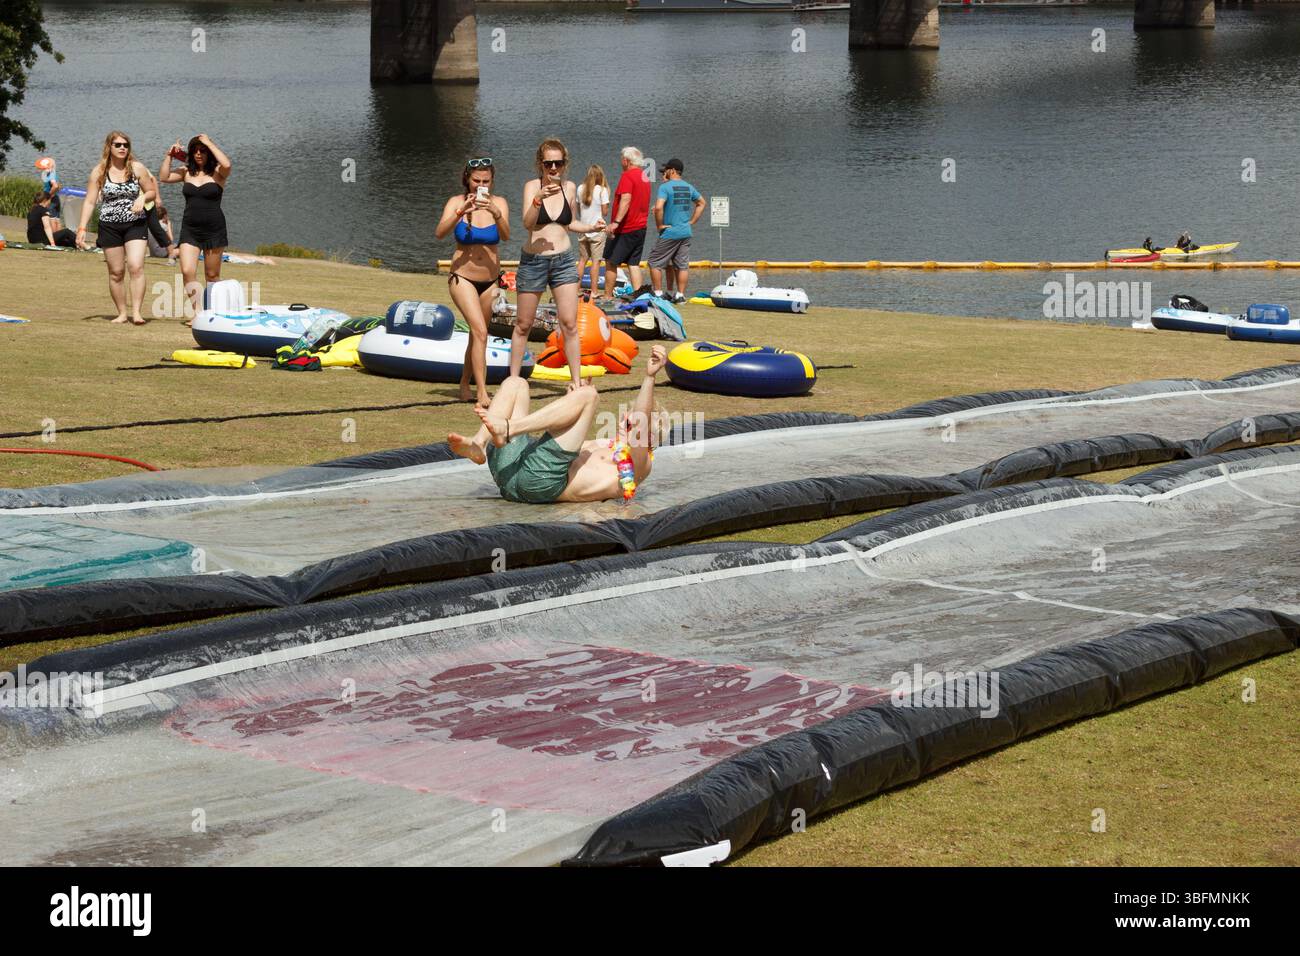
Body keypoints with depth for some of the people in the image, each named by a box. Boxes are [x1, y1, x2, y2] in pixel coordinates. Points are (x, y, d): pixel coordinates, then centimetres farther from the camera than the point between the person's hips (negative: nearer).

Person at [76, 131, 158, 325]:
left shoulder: (137, 168, 0)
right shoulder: (99, 172, -1)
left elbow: (152, 192, 11)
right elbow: (90, 201, 0)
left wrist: (143, 198, -13)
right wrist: (82, 229, -9)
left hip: (135, 224, -1)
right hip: (109, 226, 1)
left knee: (136, 267, -17)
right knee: (116, 272, 4)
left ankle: (136, 312, -17)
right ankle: (122, 313, 14)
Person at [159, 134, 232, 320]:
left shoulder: (217, 173, -2)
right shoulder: (187, 172, 11)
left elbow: (226, 164, -23)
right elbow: (164, 177, 6)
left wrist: (209, 143, -15)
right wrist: (169, 155, -1)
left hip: (214, 229, -3)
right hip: (190, 229, 3)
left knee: (212, 275, 4)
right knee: (187, 271, -13)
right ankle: (198, 313, -11)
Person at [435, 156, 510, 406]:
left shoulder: (499, 203, -3)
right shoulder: (457, 202, -7)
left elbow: (506, 236, -18)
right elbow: (440, 233, -22)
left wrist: (496, 214, -37)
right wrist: (462, 212, -35)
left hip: (490, 280, 3)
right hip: (463, 278, -3)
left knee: (477, 335, 14)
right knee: (480, 331, -19)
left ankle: (464, 385, 34)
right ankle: (482, 393, -22)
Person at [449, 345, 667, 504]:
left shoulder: (638, 465, 13)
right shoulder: (600, 447, 37)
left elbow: (640, 425, -6)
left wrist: (649, 377, -16)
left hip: (542, 481, -8)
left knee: (587, 395, -11)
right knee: (515, 383, 16)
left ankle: (506, 429, -27)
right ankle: (478, 446, -13)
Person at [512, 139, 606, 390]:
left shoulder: (570, 188, 4)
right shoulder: (532, 186, -7)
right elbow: (527, 223, -20)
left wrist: (591, 227, 2)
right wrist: (539, 198, -35)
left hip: (564, 260, 2)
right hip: (533, 261, -2)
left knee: (569, 324, -3)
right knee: (523, 325, 9)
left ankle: (576, 380, 2)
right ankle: (513, 379, 19)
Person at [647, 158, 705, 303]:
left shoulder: (665, 186, -13)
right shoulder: (688, 187, 9)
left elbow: (658, 207, -27)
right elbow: (701, 203, 23)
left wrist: (660, 225, -13)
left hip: (670, 232, -7)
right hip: (686, 232, 7)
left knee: (654, 263, 4)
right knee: (682, 265, 10)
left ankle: (658, 293, 1)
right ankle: (680, 295, 10)